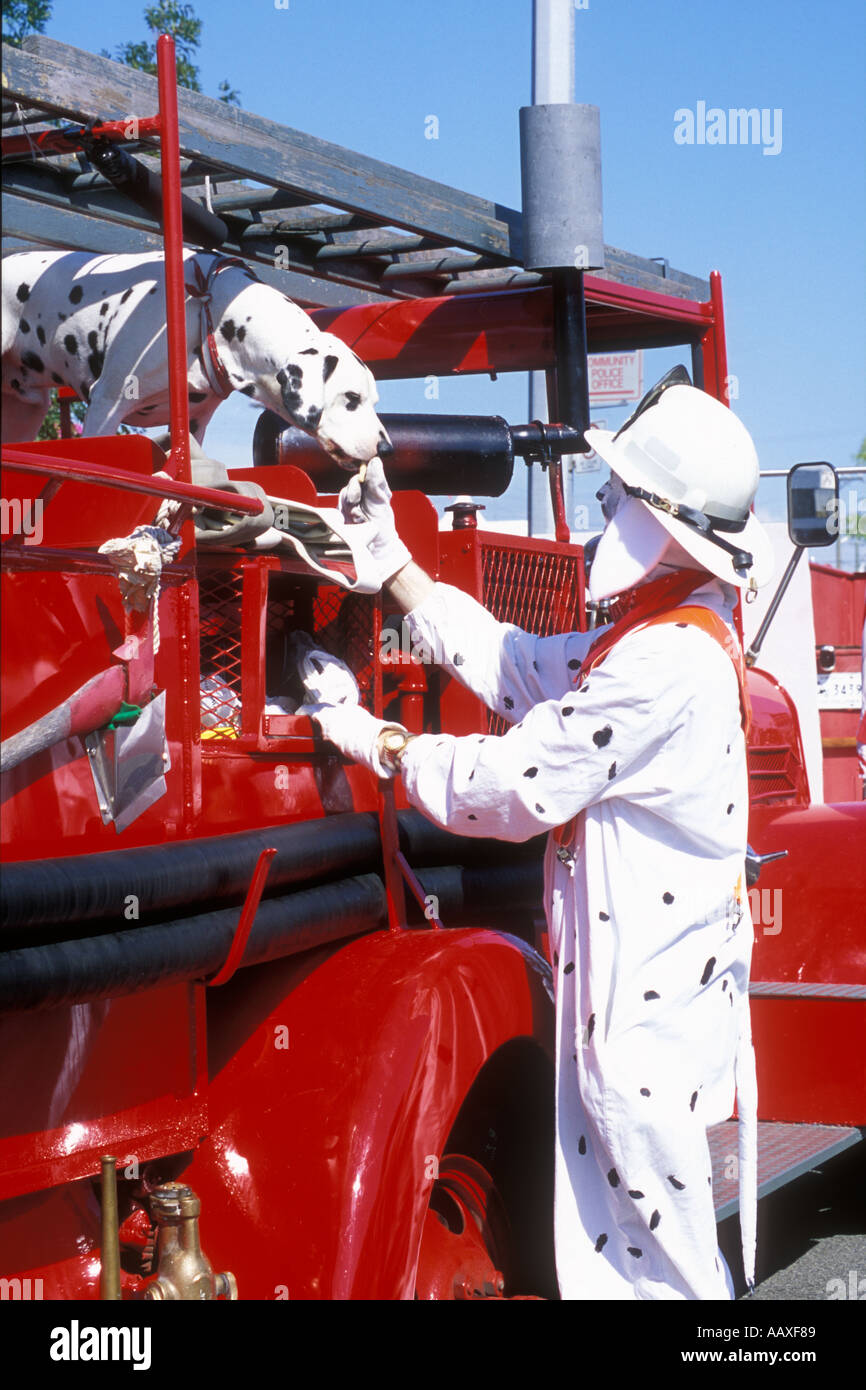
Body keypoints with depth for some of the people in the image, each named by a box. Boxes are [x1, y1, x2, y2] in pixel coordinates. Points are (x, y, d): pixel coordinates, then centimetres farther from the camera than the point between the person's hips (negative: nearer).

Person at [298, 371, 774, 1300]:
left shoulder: (666, 659, -23)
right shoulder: (654, 635, 10)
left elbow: (516, 786, -19)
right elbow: (515, 667, 14)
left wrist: (379, 744, -6)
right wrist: (391, 559, 15)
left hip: (650, 991, -10)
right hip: (619, 975, 10)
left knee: (652, 1199, 0)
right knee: (602, 1208, 16)